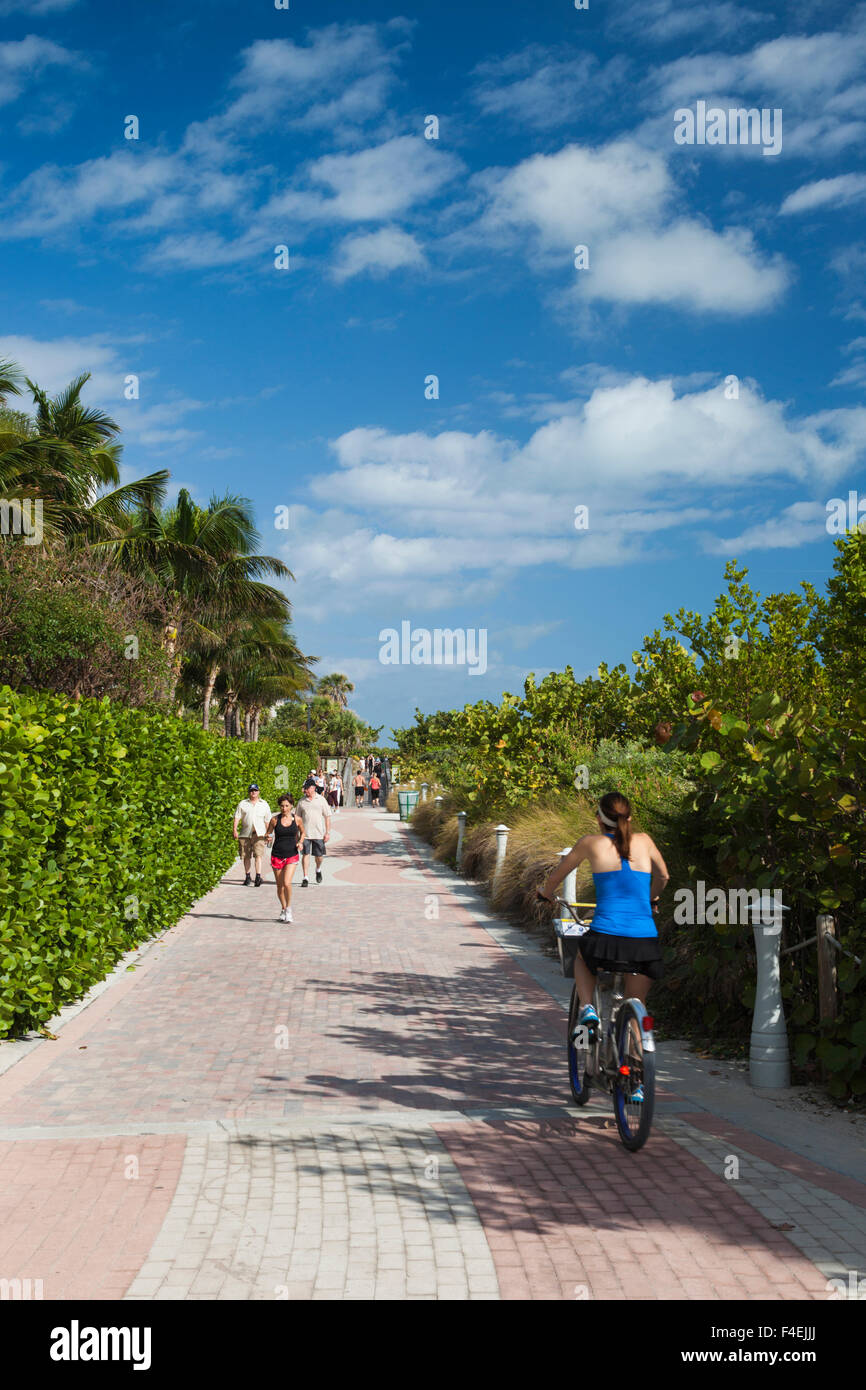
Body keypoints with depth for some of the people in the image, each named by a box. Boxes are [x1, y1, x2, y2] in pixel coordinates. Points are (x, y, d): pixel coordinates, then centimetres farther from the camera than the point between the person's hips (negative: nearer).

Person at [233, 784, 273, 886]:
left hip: (259, 834, -2)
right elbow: (237, 817, 7)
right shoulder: (242, 804, 13)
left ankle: (258, 877, -20)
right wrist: (234, 829, -7)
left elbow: (267, 821, 15)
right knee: (246, 856, 5)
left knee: (258, 855, -15)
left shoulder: (264, 804, 14)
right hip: (245, 833, 2)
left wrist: (267, 834, 11)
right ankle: (247, 877, 17)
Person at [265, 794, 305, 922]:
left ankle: (288, 908, 4)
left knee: (287, 883, -17)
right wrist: (268, 838, -15)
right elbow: (268, 834, 7)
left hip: (291, 855, -1)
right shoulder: (275, 819, -3)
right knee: (280, 886, 8)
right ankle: (283, 909, 30)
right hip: (277, 855, 1)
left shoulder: (297, 819, -2)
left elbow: (302, 832, 15)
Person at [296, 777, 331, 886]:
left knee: (319, 856, 7)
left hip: (319, 833, 0)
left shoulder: (321, 800, 2)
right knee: (306, 854, -4)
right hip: (305, 834, 0)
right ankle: (305, 878, 1)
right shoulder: (301, 801, 6)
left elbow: (327, 817, 4)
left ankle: (318, 870, 37)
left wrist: (328, 832, -2)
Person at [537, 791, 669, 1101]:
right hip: (645, 941, 2)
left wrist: (545, 894, 43)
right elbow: (663, 876, 28)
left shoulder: (591, 843, 8)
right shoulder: (643, 841, 13)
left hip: (606, 937, -2)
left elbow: (557, 874, 22)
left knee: (582, 956, 33)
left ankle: (587, 1009, 10)